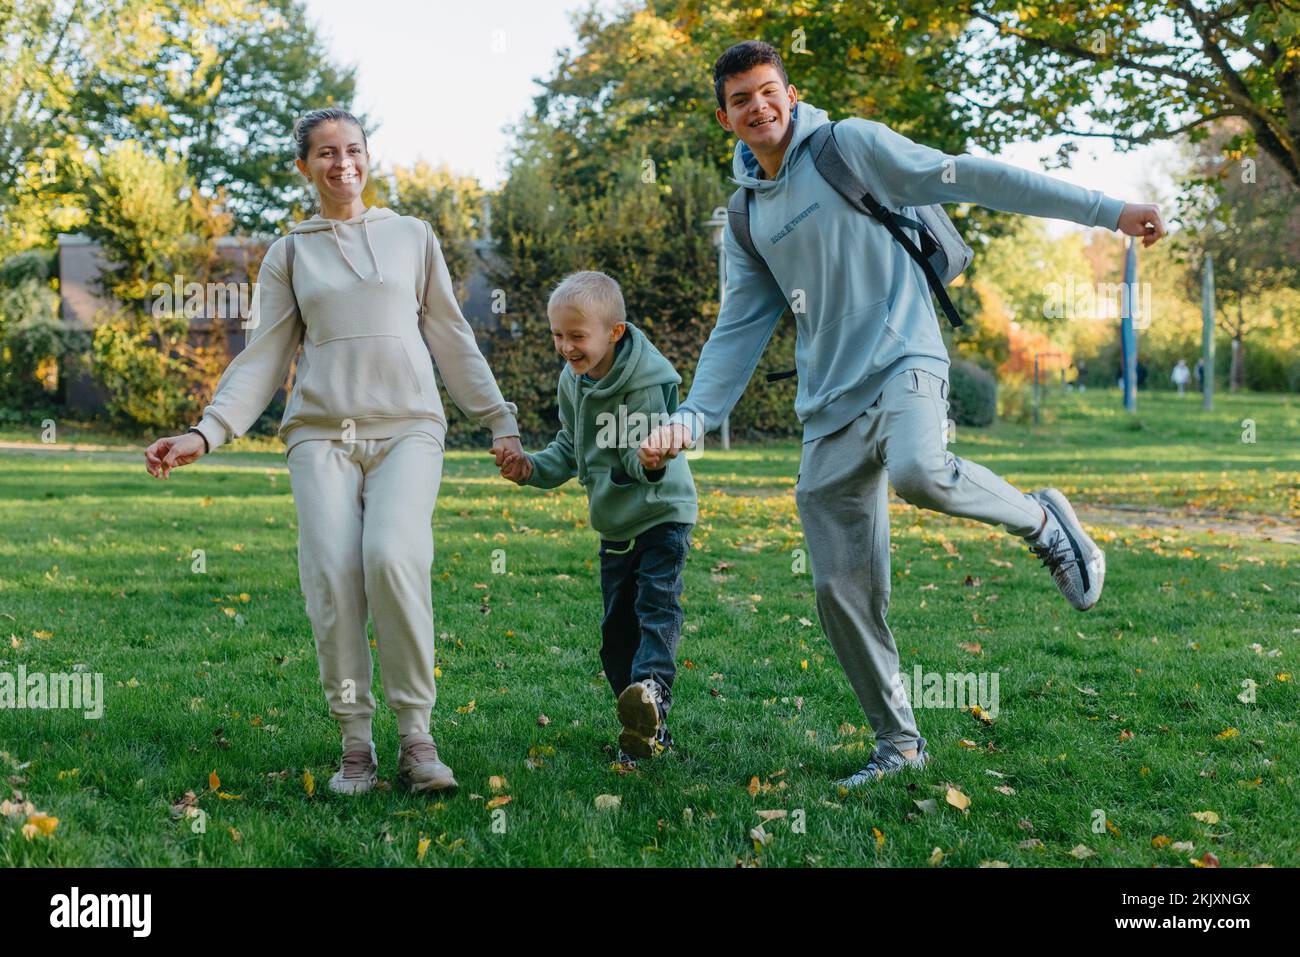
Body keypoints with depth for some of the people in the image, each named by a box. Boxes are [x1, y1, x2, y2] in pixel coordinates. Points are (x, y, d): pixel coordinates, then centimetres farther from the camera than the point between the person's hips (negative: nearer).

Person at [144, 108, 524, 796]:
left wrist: (499, 421, 15)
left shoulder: (412, 237, 17)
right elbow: (263, 358, 12)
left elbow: (452, 339, 19)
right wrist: (207, 434, -1)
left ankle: (416, 738, -17)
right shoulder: (288, 254, 17)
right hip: (322, 432, 1)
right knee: (332, 578, -17)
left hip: (408, 428, -1)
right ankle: (355, 745, -6)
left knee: (393, 557, -26)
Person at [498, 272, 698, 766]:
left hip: (662, 516, -7)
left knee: (656, 602, -24)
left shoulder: (650, 380, -22)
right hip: (614, 525, 7)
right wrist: (533, 468, -5)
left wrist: (651, 460, -52)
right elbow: (569, 450, 13)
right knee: (616, 627, 6)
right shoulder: (572, 382, 0)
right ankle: (644, 730, 14)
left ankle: (652, 690, -41)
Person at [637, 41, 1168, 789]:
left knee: (919, 471, -38)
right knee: (842, 592, 1)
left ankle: (1043, 520, -8)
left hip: (902, 360, -5)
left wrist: (1105, 210, -6)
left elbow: (969, 177, -3)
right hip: (830, 410, 5)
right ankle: (900, 744, 17)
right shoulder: (746, 218, 15)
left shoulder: (850, 145, 0)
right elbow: (739, 331, 17)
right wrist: (692, 418, 2)